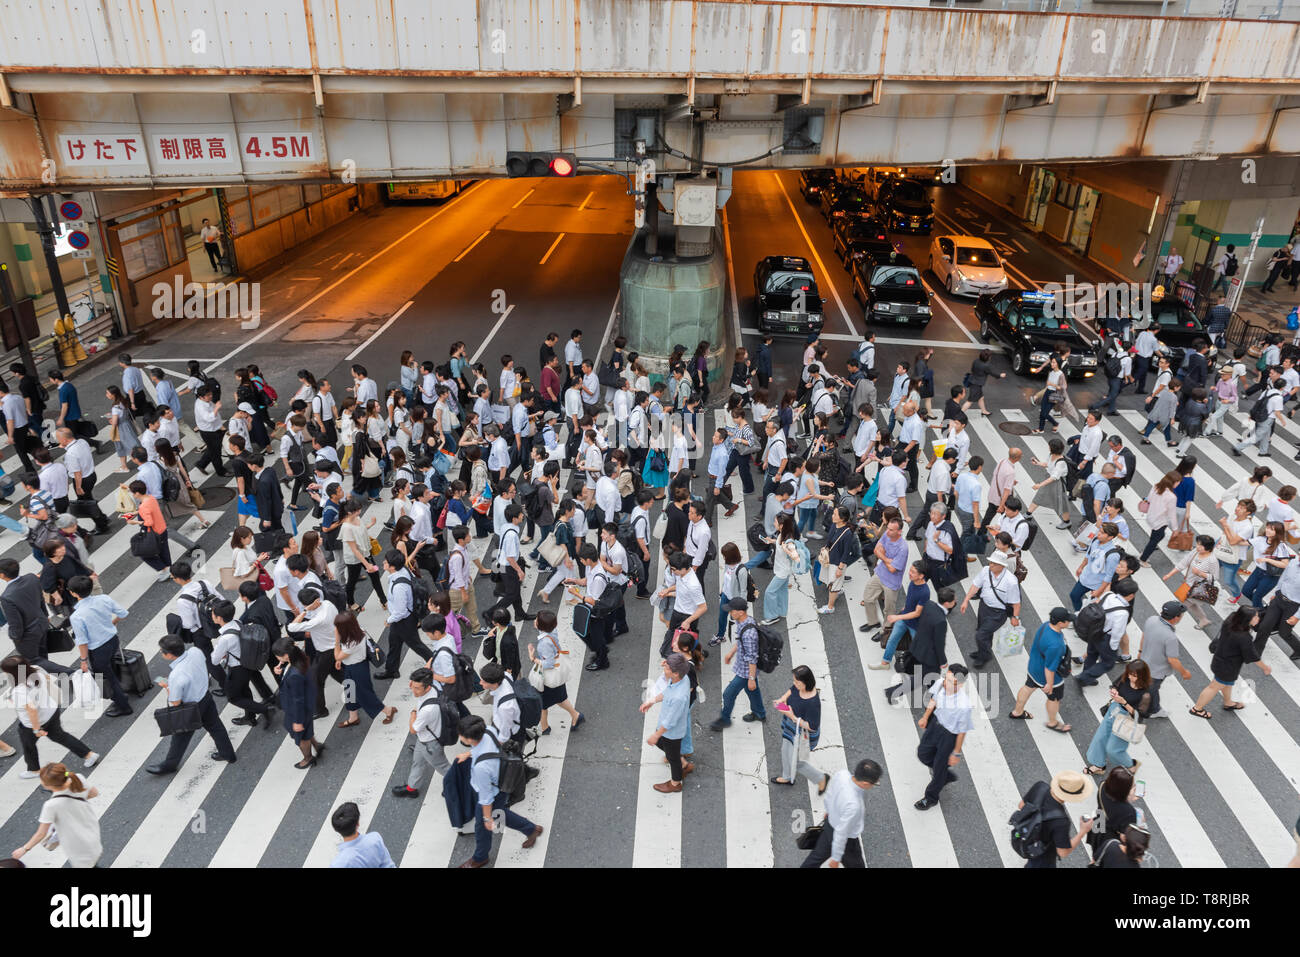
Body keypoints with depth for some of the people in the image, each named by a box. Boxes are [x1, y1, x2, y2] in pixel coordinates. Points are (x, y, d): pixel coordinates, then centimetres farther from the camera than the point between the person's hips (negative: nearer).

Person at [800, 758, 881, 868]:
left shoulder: (841, 773, -24)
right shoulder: (853, 805, -42)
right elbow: (841, 834, -29)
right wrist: (836, 859, -13)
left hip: (830, 823, 6)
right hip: (847, 840, -6)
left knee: (818, 855, 29)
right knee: (856, 864, 24)